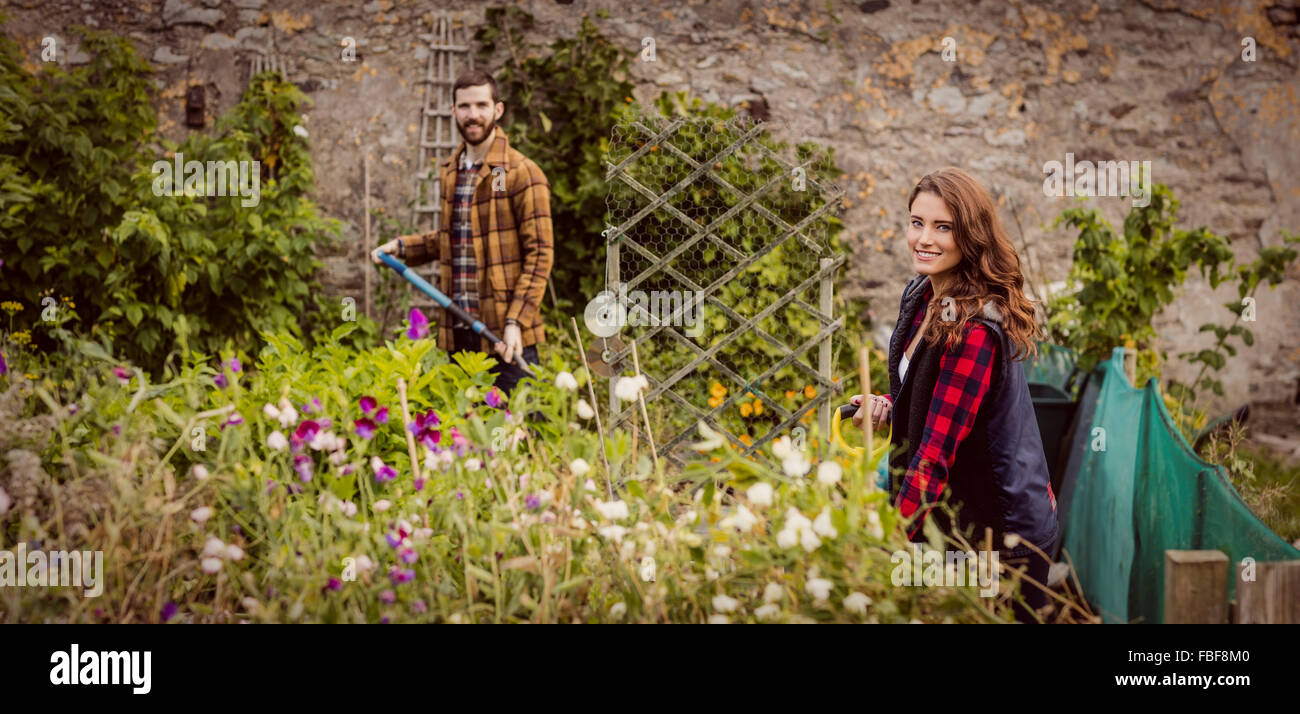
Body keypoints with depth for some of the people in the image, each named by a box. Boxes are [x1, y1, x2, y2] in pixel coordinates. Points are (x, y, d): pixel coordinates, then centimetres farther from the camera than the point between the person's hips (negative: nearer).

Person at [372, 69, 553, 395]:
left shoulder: (522, 173, -7)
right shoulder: (451, 171, 15)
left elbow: (540, 253, -10)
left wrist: (516, 322, -17)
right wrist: (402, 246, 15)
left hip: (506, 338, -6)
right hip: (459, 334, 7)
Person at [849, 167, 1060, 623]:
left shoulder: (975, 329, -25)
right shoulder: (922, 296, 2)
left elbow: (936, 452, -28)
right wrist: (887, 407, -3)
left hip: (1001, 535, -8)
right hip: (950, 520, 8)